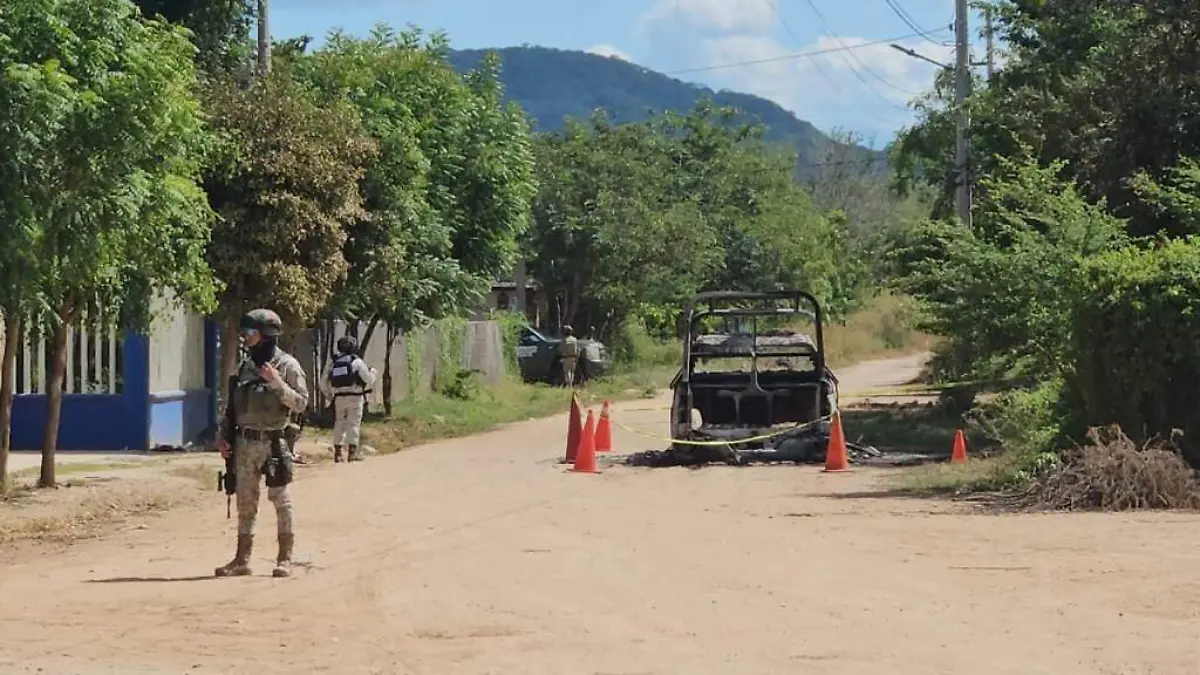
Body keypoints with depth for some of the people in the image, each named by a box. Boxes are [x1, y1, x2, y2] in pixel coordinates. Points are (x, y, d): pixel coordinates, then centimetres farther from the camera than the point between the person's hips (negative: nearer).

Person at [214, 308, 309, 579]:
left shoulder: (287, 365, -6)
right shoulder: (244, 366, 11)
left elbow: (301, 403, -12)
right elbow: (232, 404, 17)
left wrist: (276, 383, -21)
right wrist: (224, 435, 8)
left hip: (273, 443, -6)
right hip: (244, 443, 6)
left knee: (280, 500, 0)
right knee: (245, 502, 9)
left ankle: (285, 558, 7)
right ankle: (242, 559, 15)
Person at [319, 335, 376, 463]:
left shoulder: (332, 363, 8)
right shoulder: (357, 362, -4)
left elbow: (323, 383, 9)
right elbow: (368, 379, -3)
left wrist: (329, 395, 23)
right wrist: (372, 372, 18)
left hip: (339, 397, 4)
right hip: (354, 397, -4)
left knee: (339, 424, 11)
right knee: (354, 423, 0)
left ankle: (337, 452, 11)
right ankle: (352, 452, -3)